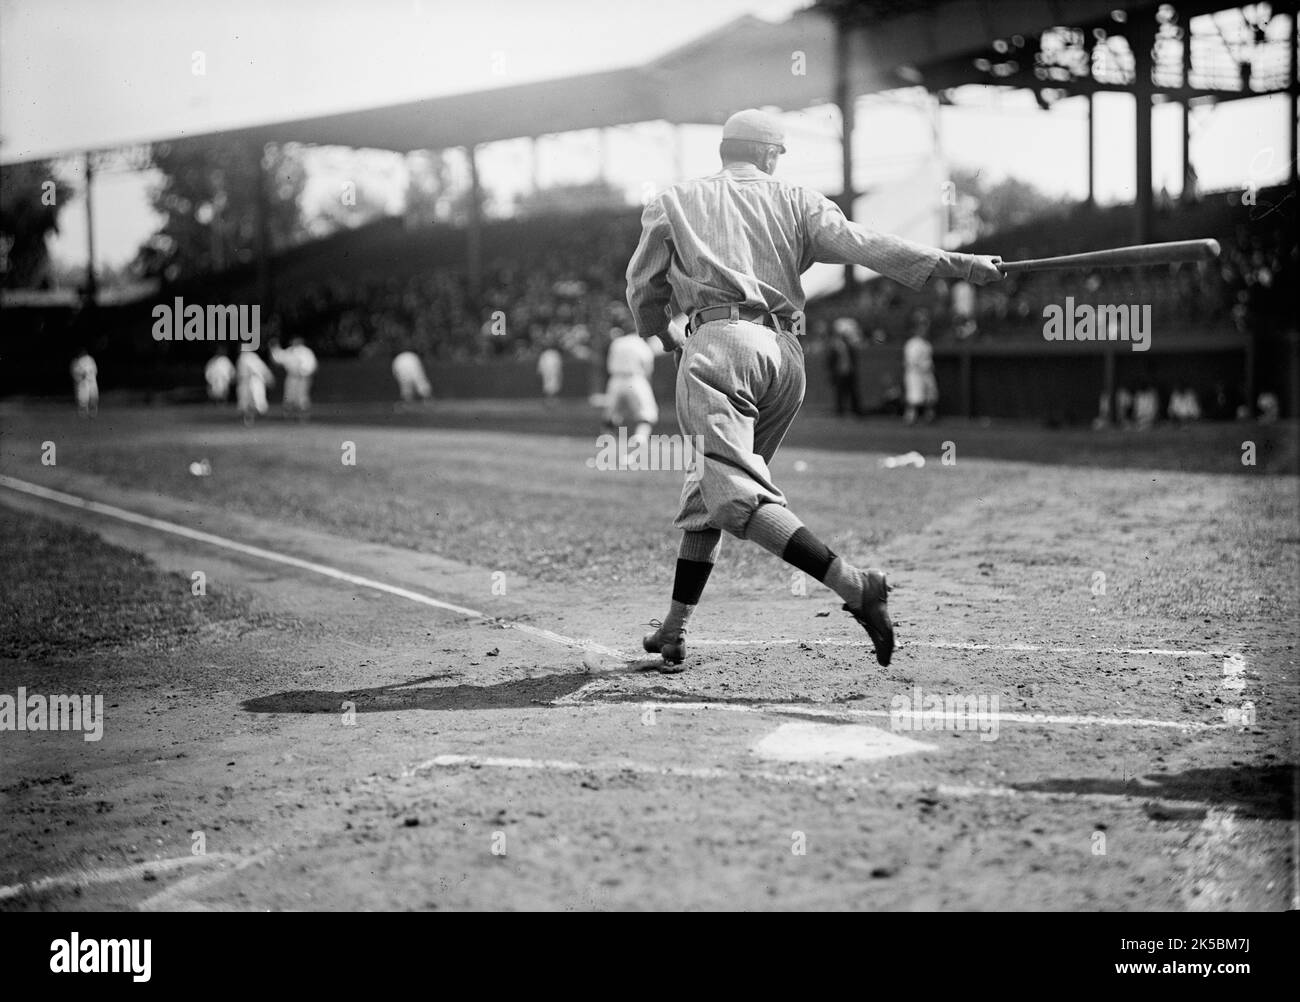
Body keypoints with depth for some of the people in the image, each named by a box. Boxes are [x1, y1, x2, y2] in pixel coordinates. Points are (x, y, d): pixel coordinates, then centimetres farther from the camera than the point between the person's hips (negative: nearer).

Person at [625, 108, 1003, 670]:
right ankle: (673, 631, 16)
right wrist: (955, 264, -5)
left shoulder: (674, 202, 18)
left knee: (736, 495, -18)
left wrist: (664, 339, 43)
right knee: (711, 488, 17)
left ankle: (853, 586, -34)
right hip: (787, 354, 4)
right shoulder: (795, 201, 18)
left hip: (718, 342, -4)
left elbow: (643, 290, 22)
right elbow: (859, 244, 2)